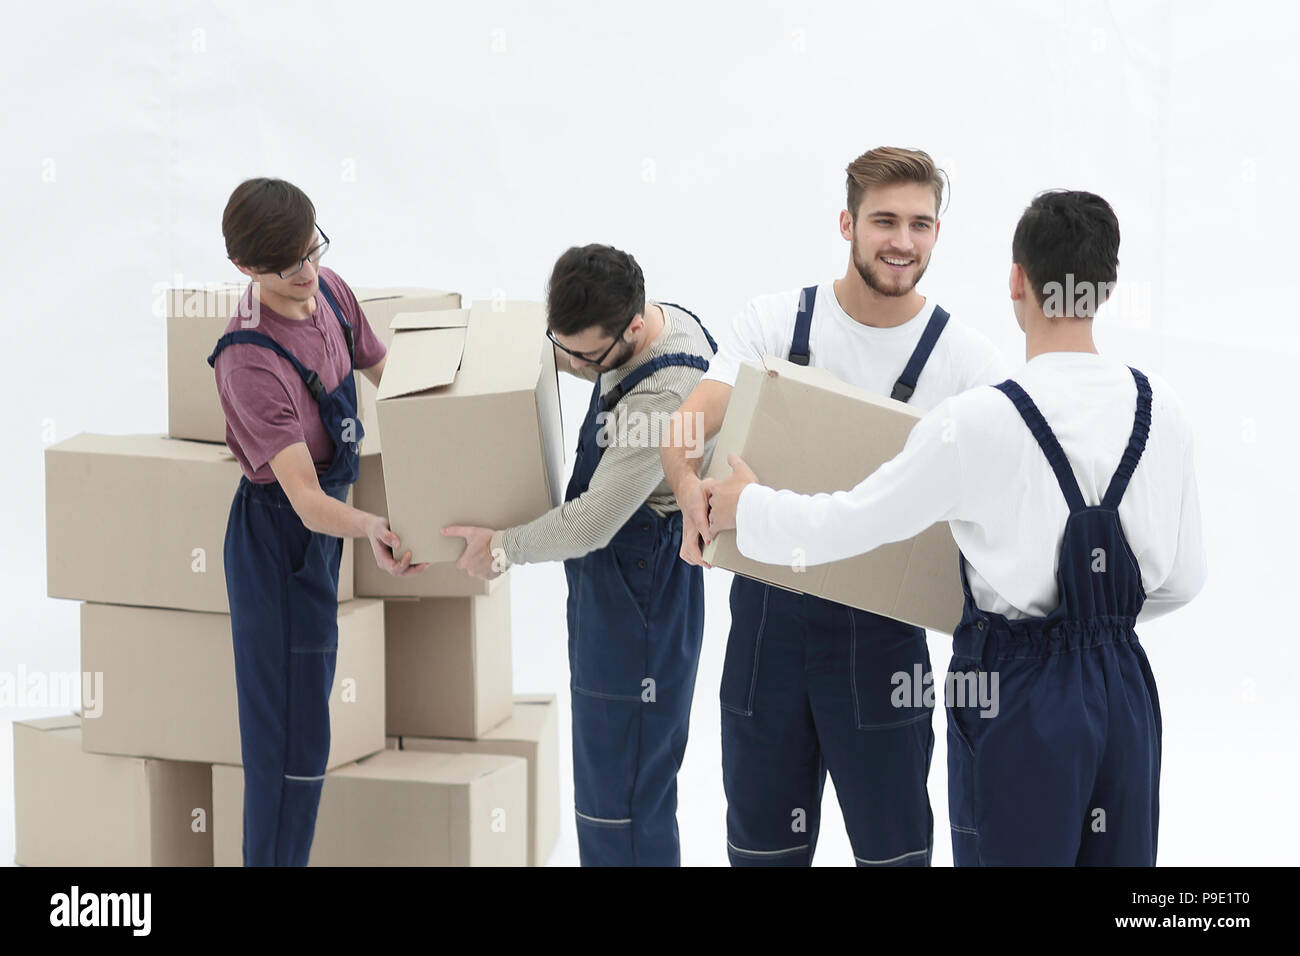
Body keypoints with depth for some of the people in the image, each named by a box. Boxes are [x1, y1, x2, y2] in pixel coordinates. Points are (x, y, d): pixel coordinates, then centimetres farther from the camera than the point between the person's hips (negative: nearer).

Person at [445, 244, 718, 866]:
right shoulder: (663, 320, 2)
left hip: (637, 601, -10)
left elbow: (592, 523, -26)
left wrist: (503, 548, -11)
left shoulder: (665, 396, -28)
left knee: (620, 798, -5)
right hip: (611, 584, 10)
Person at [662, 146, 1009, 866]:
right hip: (767, 610, 2)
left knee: (892, 842, 3)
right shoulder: (772, 323, 2)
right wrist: (692, 489, -30)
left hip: (881, 625, -2)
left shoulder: (966, 359, -2)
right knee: (763, 841, 12)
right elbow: (685, 431, -7)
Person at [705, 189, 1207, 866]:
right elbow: (1181, 580, 6)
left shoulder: (978, 423, -17)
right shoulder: (1161, 410, -2)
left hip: (1019, 693, -4)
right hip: (1125, 688, 5)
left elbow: (848, 525, -6)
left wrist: (748, 505, 13)